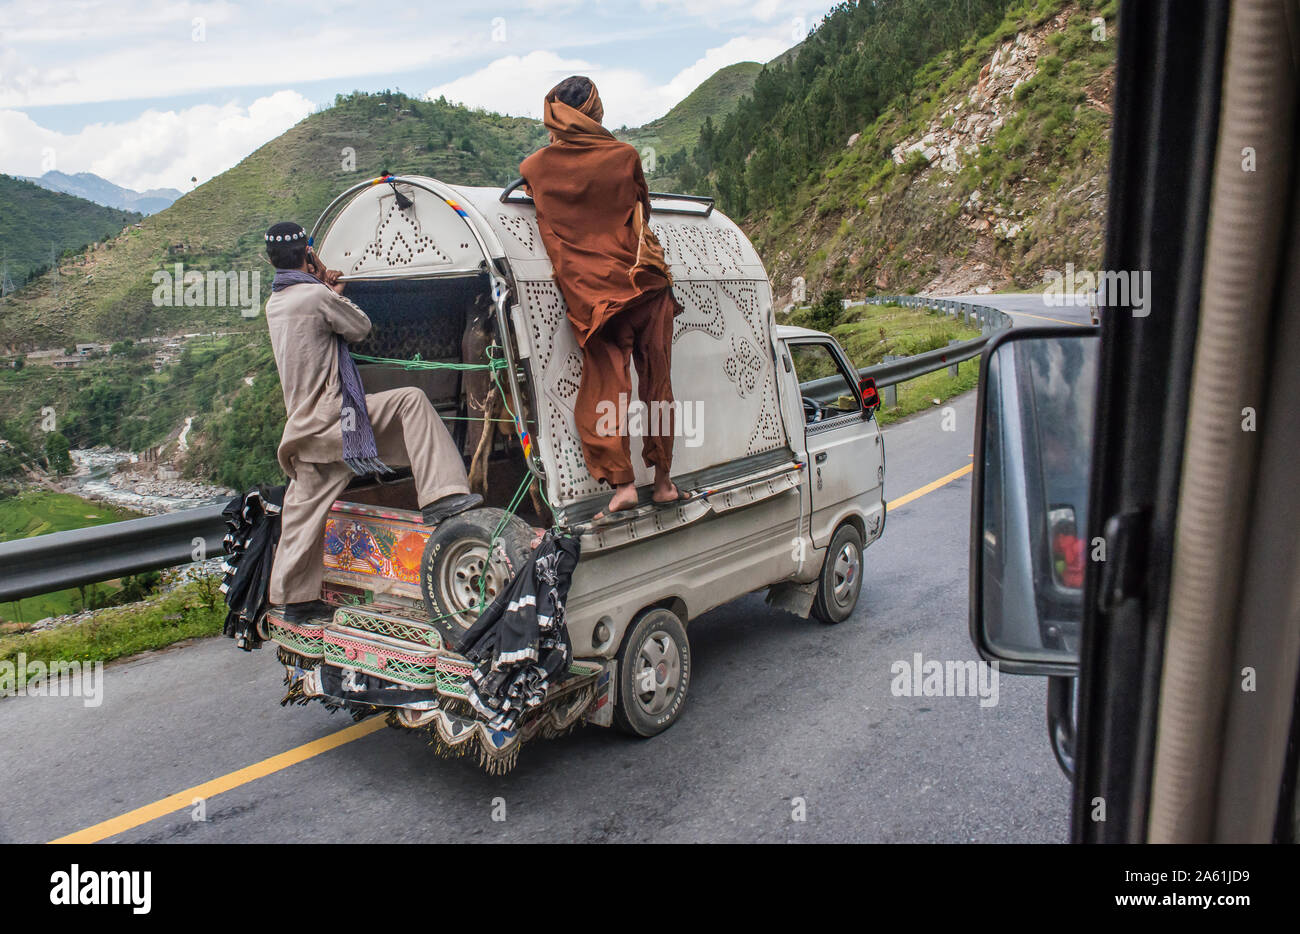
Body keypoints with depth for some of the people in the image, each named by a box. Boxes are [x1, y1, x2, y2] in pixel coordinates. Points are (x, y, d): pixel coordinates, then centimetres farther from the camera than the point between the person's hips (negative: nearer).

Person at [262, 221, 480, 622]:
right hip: (332, 418, -9)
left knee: (304, 510, 13)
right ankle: (440, 496, -19)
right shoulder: (316, 296, -11)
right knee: (411, 401, -9)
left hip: (304, 428, 9)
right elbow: (360, 327, 2)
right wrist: (334, 292, 16)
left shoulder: (275, 303, 15)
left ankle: (293, 598, 22)